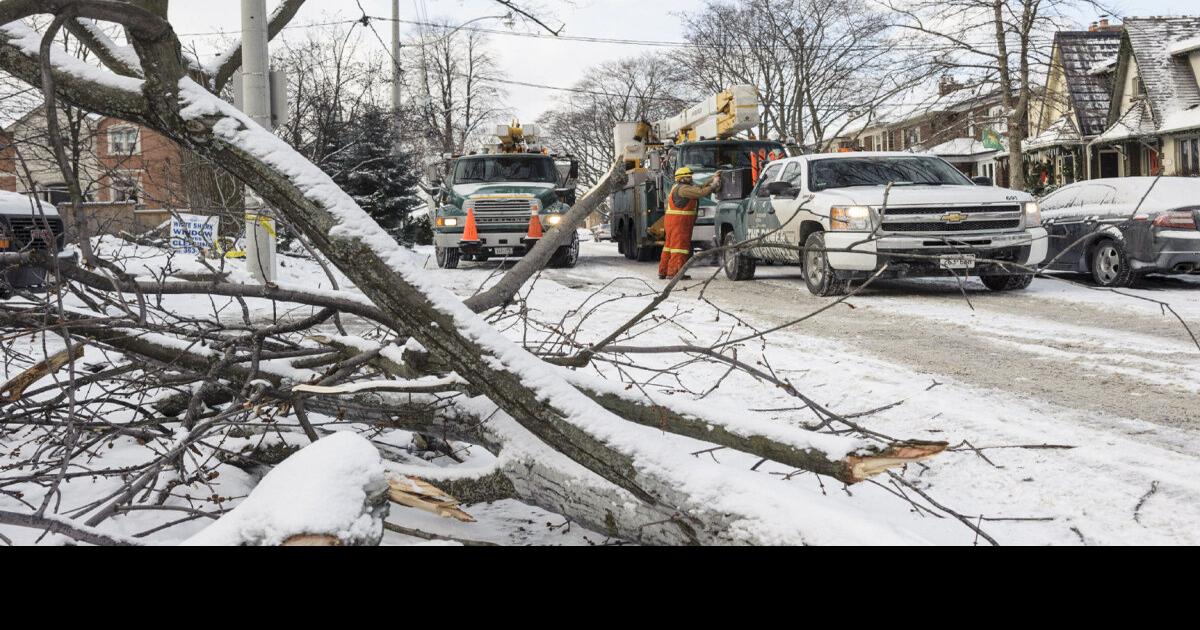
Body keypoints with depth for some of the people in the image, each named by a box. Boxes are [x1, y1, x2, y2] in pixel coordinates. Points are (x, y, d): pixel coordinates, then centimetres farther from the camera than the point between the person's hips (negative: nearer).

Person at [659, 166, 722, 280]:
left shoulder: (678, 187, 19)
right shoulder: (683, 188, -13)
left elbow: (700, 188, 17)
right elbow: (701, 192, -20)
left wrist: (712, 179, 12)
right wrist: (714, 185, -8)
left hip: (672, 220, 11)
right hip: (679, 221, -11)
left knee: (670, 245, 13)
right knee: (680, 245, -10)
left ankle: (663, 272, 18)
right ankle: (674, 273, -12)